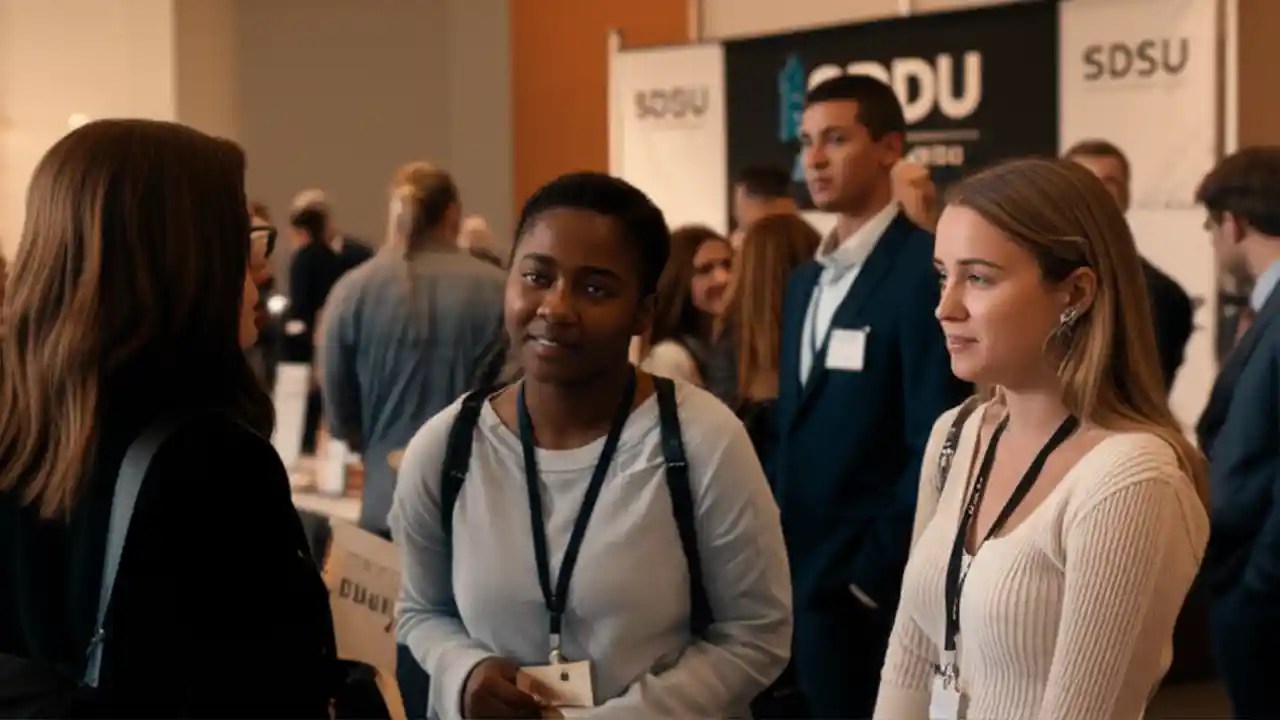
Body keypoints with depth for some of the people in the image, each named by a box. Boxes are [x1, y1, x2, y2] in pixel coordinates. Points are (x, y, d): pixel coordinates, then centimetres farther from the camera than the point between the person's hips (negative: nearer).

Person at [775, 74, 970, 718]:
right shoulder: (806, 279, 13)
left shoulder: (925, 270, -14)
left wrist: (875, 569, -16)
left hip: (880, 584, -7)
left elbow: (936, 443, -18)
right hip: (806, 573, 8)